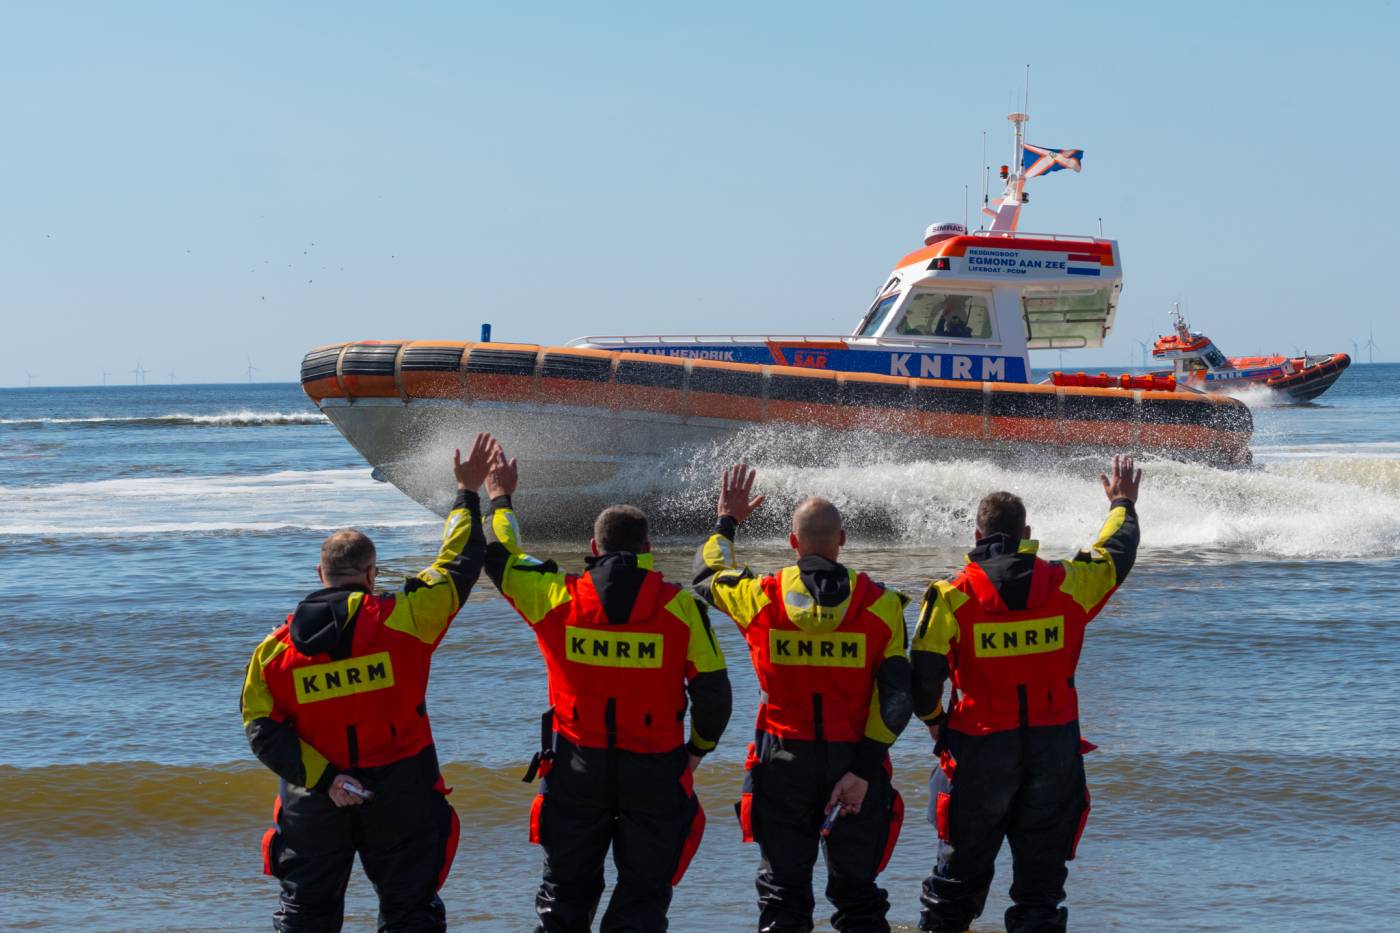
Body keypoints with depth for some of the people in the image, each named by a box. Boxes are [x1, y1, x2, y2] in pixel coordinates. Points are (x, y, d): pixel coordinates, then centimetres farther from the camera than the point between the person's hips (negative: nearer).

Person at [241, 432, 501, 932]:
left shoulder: (276, 648, -5)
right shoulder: (401, 620, -12)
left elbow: (262, 730, -10)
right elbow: (458, 568, -2)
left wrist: (323, 778, -13)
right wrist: (467, 494, 9)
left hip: (315, 799, 2)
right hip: (400, 792, -1)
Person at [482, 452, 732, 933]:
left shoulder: (557, 599, -6)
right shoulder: (680, 607, -8)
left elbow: (502, 558, 11)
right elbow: (713, 689, -5)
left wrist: (499, 500, 29)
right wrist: (699, 747, 13)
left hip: (577, 767, 1)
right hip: (655, 769, -1)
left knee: (565, 888, 17)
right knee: (643, 894, 7)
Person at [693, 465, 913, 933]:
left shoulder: (761, 597, -6)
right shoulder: (879, 604, -6)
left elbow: (707, 575, 17)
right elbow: (897, 697, -11)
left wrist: (726, 521, 32)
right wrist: (864, 768, -10)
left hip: (783, 759, 0)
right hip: (854, 758, 0)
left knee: (783, 890, 8)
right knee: (857, 892, 10)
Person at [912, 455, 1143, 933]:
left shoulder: (952, 596, -9)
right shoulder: (1067, 584, -2)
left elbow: (924, 674, -9)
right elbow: (1116, 555, 18)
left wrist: (933, 721, 11)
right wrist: (1123, 504, 37)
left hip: (981, 748, -1)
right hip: (1055, 743, 1)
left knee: (963, 859, 12)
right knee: (1043, 859, 9)